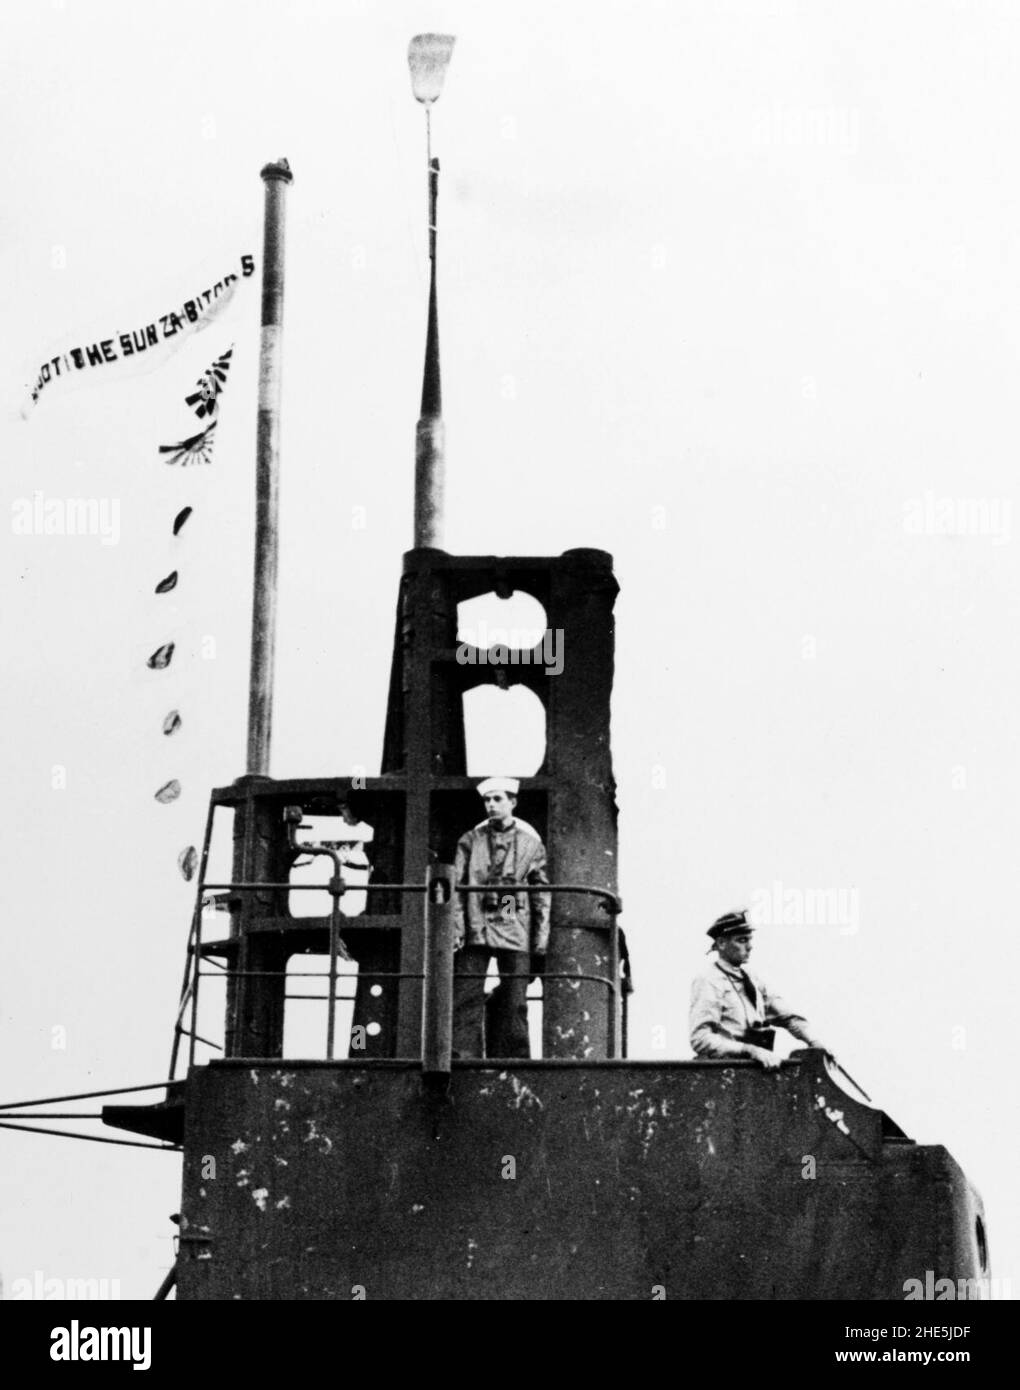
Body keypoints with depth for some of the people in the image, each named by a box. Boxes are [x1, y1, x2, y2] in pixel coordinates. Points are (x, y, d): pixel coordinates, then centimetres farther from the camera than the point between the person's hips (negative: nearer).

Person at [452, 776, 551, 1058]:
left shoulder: (530, 842, 7)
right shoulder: (470, 841, 9)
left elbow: (542, 895, 8)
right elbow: (455, 887, 6)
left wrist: (541, 942, 2)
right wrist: (455, 929, -6)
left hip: (515, 935, 0)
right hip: (475, 931, 0)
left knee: (514, 1007, -1)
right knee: (465, 1001, -7)